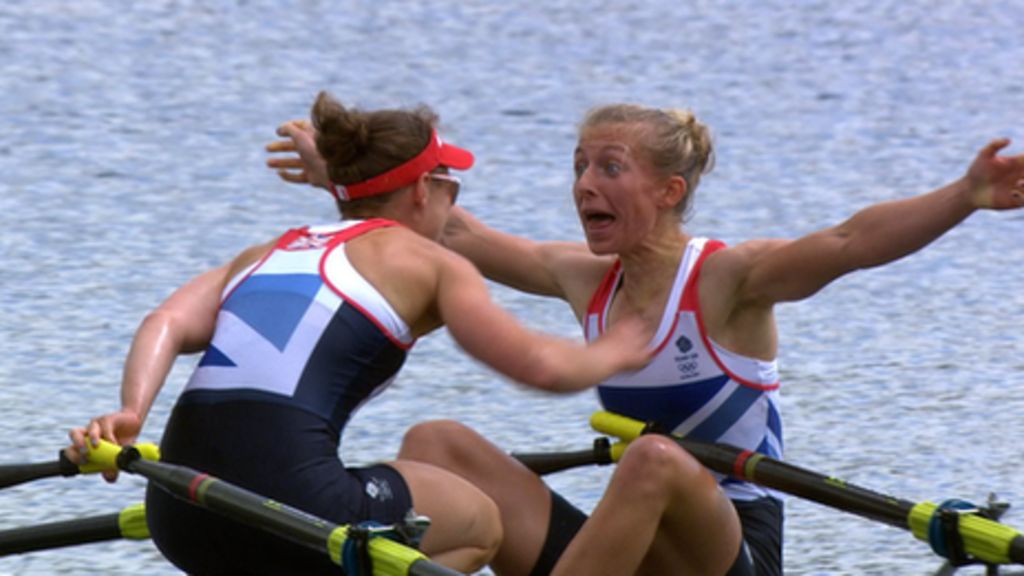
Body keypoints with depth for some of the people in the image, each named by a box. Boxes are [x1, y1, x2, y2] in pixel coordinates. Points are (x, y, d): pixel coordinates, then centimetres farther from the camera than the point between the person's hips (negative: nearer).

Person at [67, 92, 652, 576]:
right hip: (289, 494, -7)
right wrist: (612, 355, 26)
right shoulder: (430, 264, 11)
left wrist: (129, 418, -4)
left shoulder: (269, 254, 26)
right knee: (480, 524, 22)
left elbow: (167, 325, 9)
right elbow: (540, 365, 7)